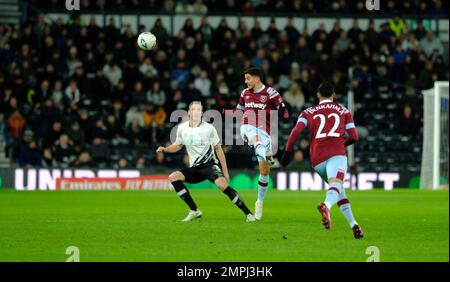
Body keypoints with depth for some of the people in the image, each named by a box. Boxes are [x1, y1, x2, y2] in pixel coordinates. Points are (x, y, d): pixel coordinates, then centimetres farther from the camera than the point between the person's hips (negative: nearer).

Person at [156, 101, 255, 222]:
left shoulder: (209, 128, -6)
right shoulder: (182, 128, 3)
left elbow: (218, 149, 2)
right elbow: (178, 145, 21)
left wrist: (225, 171, 1)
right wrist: (165, 149, 0)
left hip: (210, 164, -5)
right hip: (194, 168, 5)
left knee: (222, 184, -31)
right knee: (173, 177, -17)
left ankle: (248, 213, -25)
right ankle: (194, 211, -11)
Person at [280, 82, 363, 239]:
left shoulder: (308, 113, 20)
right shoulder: (343, 111, 21)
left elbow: (296, 132, 2)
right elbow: (354, 137, 17)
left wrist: (287, 152, 8)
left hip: (317, 160, 3)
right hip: (336, 154, -3)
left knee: (340, 192, 21)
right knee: (336, 185, -27)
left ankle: (353, 224, 17)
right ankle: (326, 206, -59)